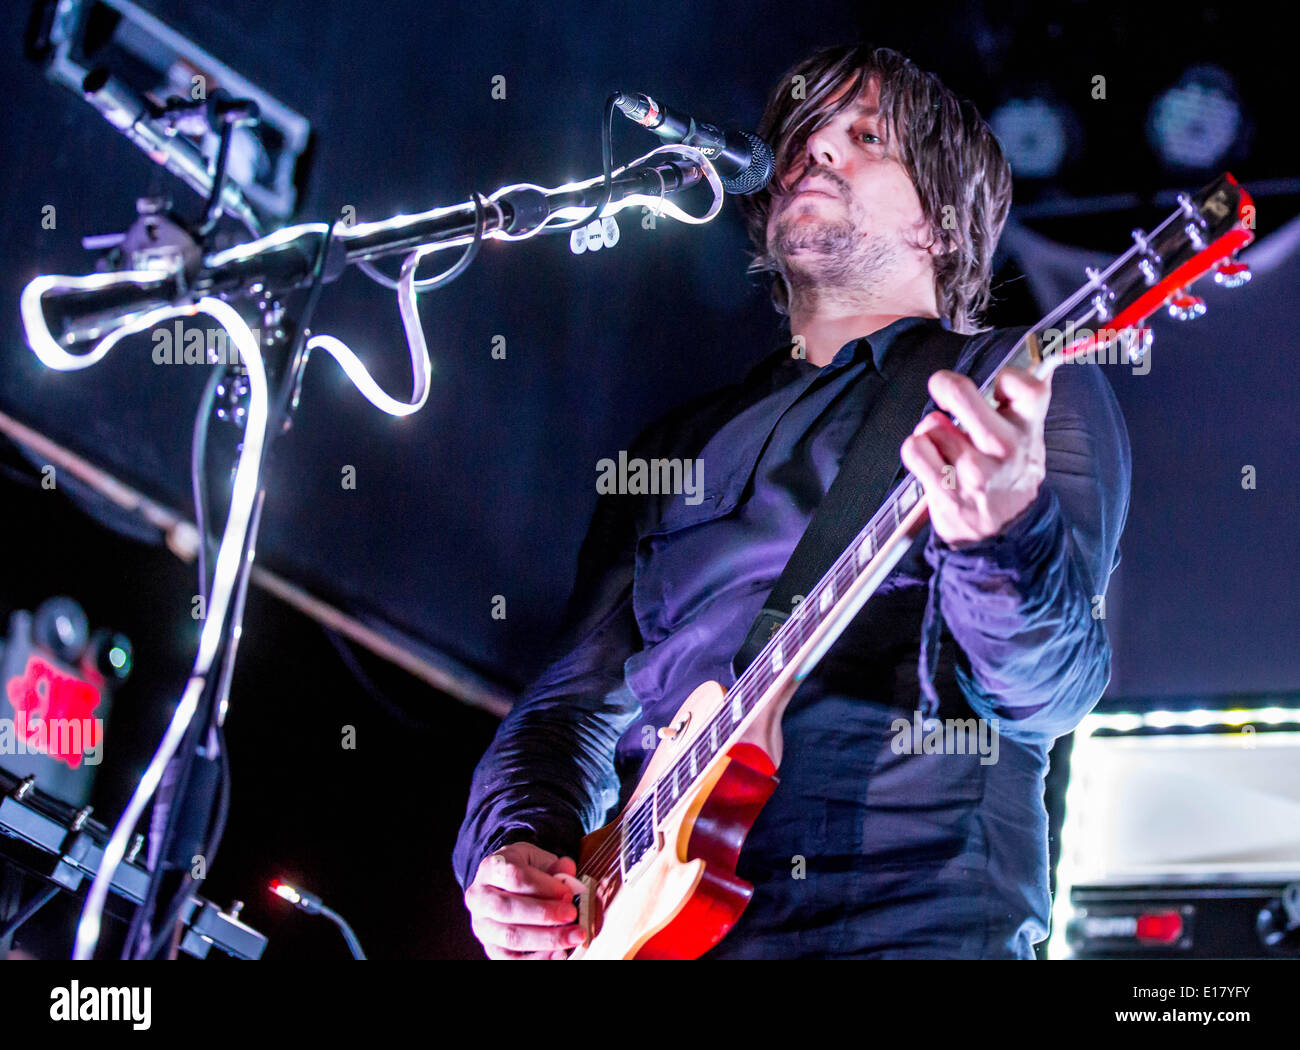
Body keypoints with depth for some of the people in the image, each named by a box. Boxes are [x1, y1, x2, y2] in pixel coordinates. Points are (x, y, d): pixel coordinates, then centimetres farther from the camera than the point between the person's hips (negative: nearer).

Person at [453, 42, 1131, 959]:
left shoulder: (1024, 385, 4)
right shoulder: (681, 444, 19)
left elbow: (1045, 695, -9)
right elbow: (578, 700, 19)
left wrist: (1004, 537, -28)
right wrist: (513, 847, 0)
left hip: (901, 920, -3)